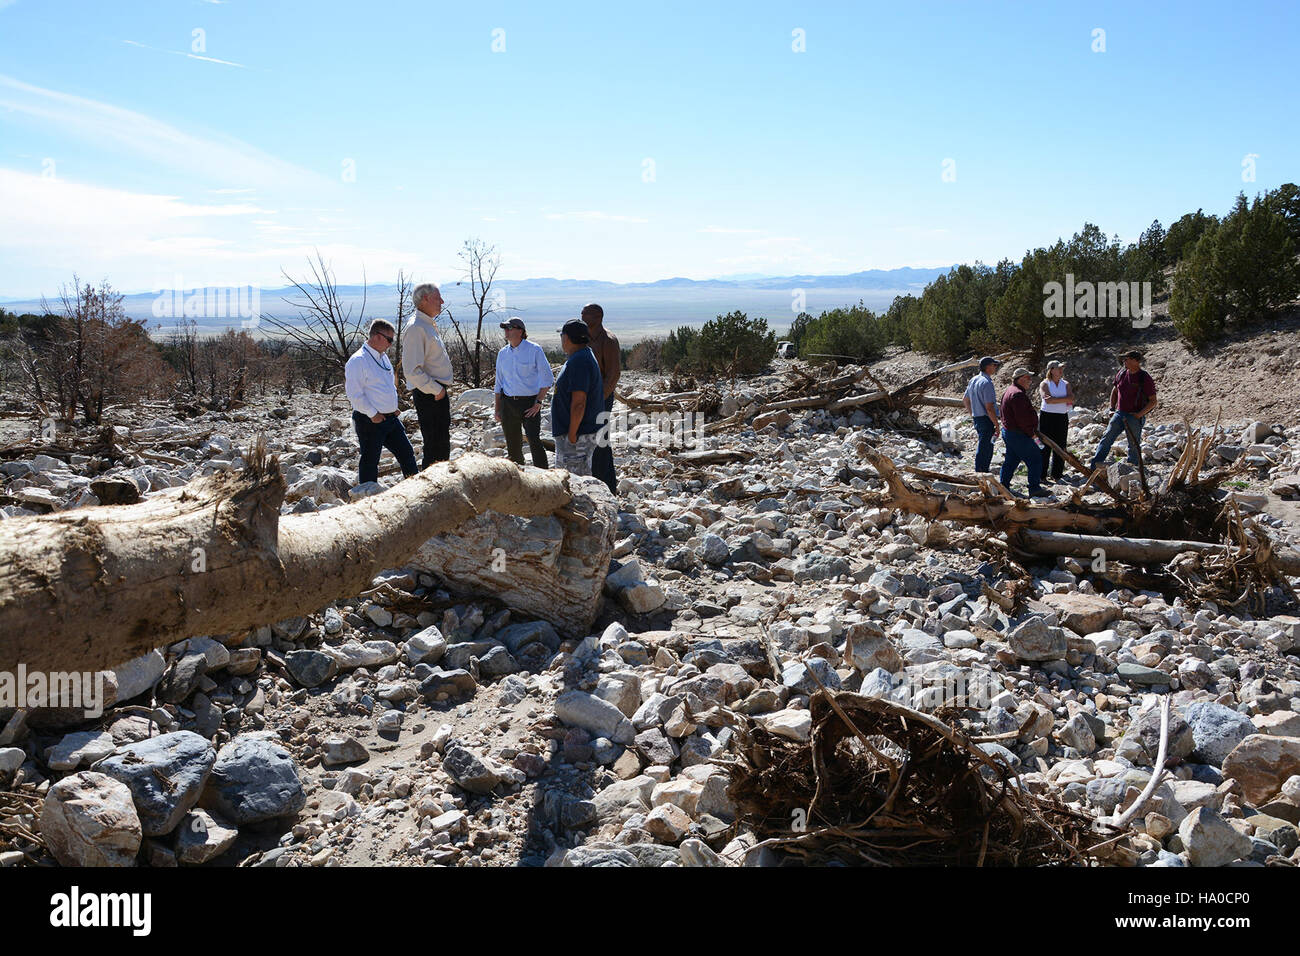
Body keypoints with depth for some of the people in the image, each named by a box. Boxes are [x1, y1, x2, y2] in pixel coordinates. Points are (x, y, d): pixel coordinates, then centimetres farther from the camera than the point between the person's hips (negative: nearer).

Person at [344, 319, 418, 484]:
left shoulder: (383, 357, 14)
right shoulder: (358, 360, -15)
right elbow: (354, 394, -19)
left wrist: (393, 407, 14)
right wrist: (372, 414, -17)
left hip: (390, 418, 8)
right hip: (370, 421, -8)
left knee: (406, 452, 11)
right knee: (370, 461, 1)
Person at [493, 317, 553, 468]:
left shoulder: (534, 350, -3)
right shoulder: (502, 354, 11)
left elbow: (547, 379, -3)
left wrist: (538, 402, -10)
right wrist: (497, 409, 15)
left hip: (529, 403, -5)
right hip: (508, 403, 5)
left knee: (534, 441, -18)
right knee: (512, 445, 7)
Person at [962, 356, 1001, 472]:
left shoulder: (974, 380, 9)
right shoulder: (987, 383, -20)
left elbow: (965, 400, 20)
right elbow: (989, 408, -23)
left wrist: (972, 415, 29)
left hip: (977, 418, 9)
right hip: (986, 419, -9)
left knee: (984, 446, 23)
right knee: (985, 449, -2)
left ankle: (985, 468, 35)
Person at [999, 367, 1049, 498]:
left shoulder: (1009, 391, 16)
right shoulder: (1018, 394, -20)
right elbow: (1022, 418, -23)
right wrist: (1030, 433, -12)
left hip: (1008, 432, 11)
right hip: (1018, 435, -11)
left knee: (1011, 460, 16)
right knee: (1035, 459, -5)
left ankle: (1003, 487, 21)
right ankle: (1034, 489, -4)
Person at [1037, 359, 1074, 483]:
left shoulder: (1066, 384, 11)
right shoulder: (1045, 384, 0)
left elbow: (1071, 399, -6)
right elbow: (1048, 400, -17)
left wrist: (1055, 399, -14)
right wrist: (1064, 400, -10)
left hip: (1062, 417, 4)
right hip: (1047, 417, -4)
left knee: (1060, 446, 4)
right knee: (1046, 446, -4)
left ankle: (1056, 474, 12)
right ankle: (1042, 474, 1)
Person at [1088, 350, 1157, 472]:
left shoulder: (1145, 378, -10)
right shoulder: (1122, 373, 7)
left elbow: (1153, 401, -8)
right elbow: (1114, 391, 22)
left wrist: (1139, 414, -17)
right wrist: (1112, 408, 11)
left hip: (1135, 417, -5)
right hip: (1119, 414, 5)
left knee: (1134, 445, 2)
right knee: (1107, 437, -9)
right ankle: (1094, 464, -17)